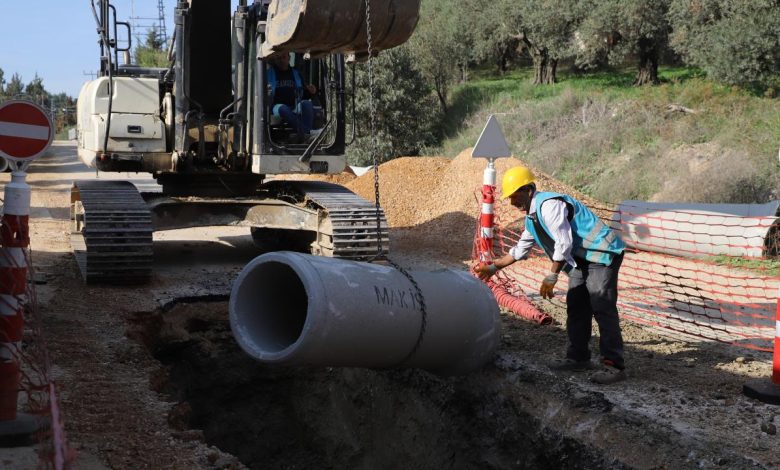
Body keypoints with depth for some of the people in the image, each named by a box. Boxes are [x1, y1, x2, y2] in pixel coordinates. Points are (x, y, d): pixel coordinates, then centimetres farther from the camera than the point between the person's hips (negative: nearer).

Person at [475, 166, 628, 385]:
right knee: (576, 309, 12)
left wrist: (551, 277, -18)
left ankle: (615, 366, -13)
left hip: (602, 254, -10)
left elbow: (563, 243, -23)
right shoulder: (531, 218, 14)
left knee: (603, 309, -13)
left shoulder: (549, 205, -19)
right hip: (581, 260, 11)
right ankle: (578, 358, 21)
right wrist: (493, 267, 25)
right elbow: (519, 251, 25)